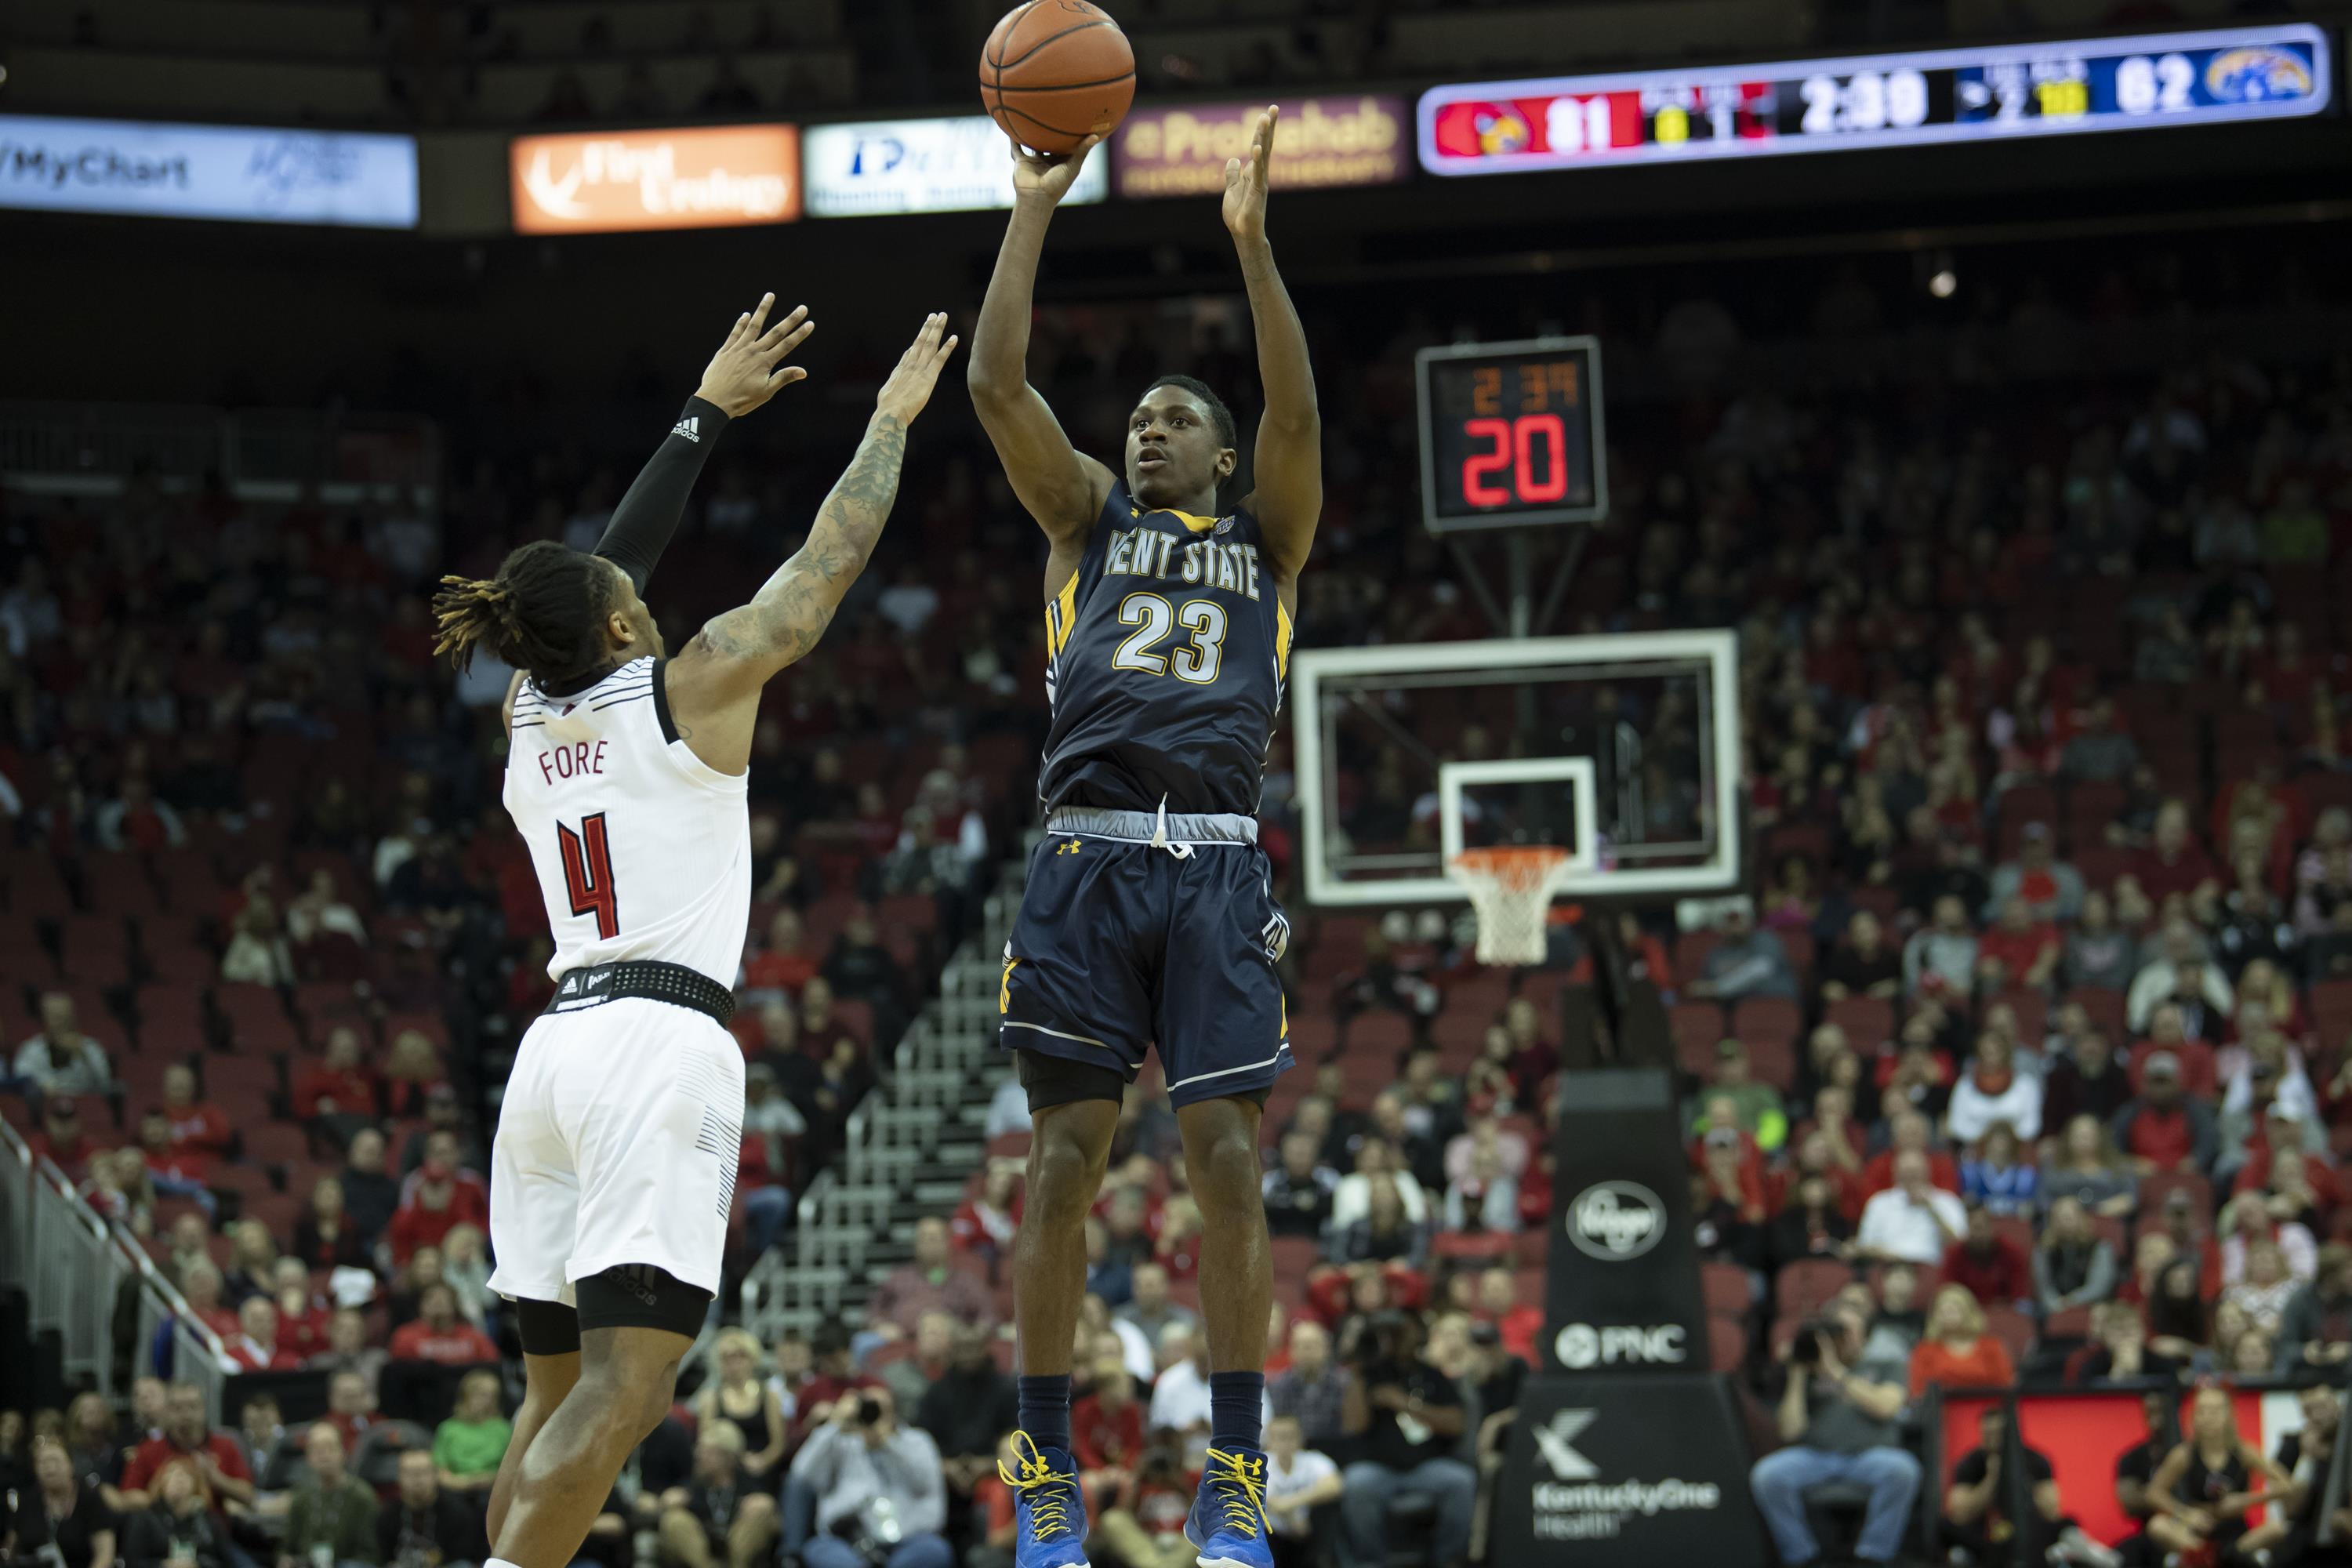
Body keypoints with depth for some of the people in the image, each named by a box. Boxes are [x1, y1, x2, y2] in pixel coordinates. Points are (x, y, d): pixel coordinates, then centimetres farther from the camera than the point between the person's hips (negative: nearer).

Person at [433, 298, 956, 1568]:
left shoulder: (529, 713, 15)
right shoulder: (689, 687, 0)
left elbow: (609, 564, 29)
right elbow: (831, 558, 8)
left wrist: (709, 414, 36)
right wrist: (891, 419, 22)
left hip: (555, 1043, 7)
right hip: (664, 1039, -7)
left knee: (560, 1389, 12)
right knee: (627, 1381, -16)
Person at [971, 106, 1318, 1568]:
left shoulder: (1266, 538, 16)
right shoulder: (1091, 517, 18)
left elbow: (1298, 414, -2)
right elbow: (999, 383, 6)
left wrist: (1251, 241, -10)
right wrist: (1036, 208, 2)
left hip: (1215, 867, -1)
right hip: (1086, 857, 1)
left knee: (1227, 1159, -6)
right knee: (1066, 1163, -3)